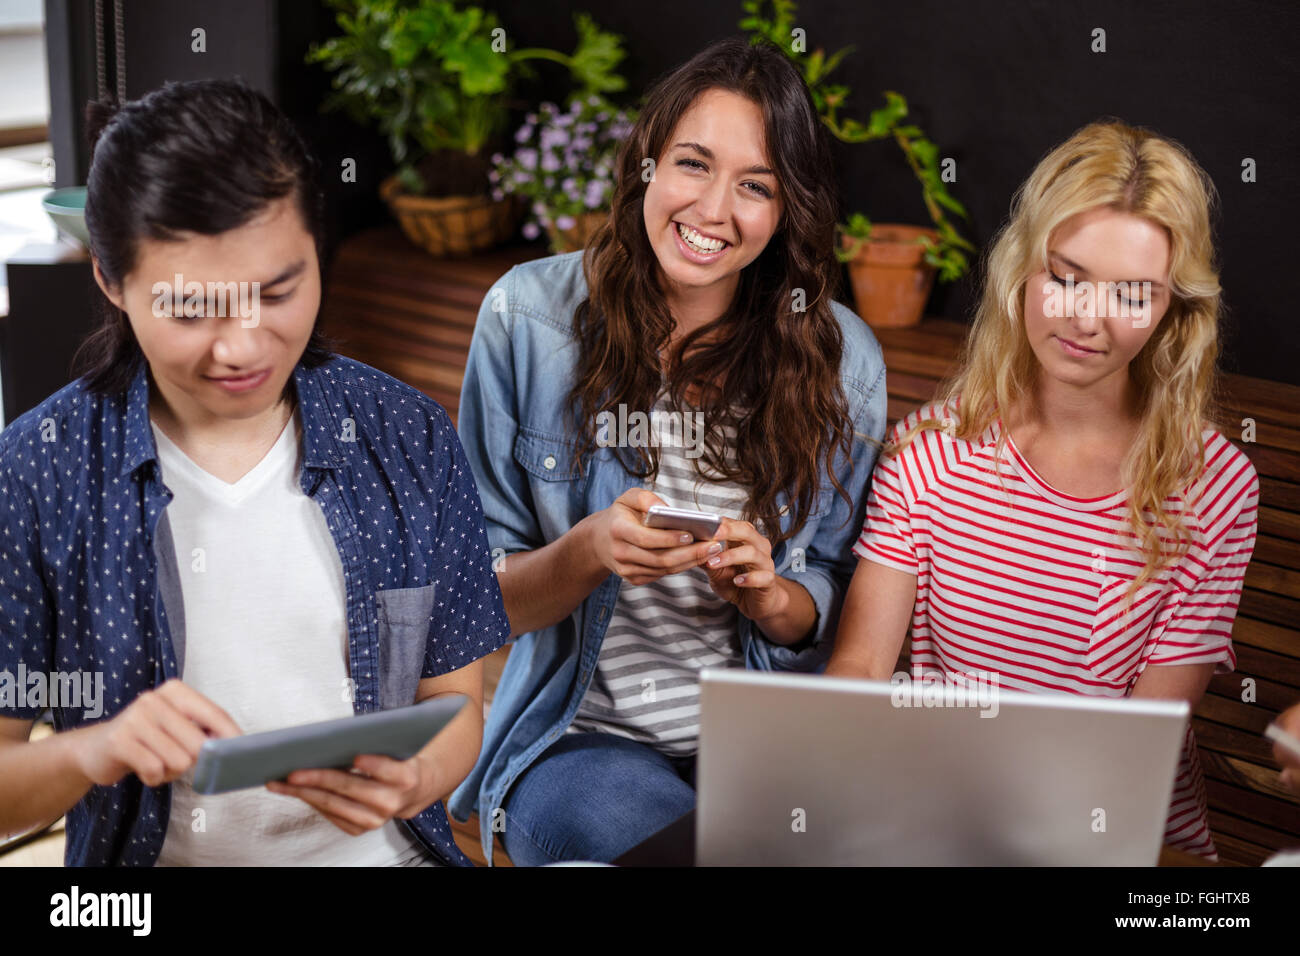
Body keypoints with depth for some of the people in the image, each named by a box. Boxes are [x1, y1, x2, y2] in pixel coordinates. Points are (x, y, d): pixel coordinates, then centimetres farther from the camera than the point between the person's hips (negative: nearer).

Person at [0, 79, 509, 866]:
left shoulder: (411, 441, 1)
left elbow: (455, 702, 7)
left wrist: (411, 781, -13)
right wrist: (91, 754, -21)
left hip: (382, 850, 1)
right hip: (148, 857, -1)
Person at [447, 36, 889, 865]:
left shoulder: (841, 360, -1)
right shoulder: (529, 317, -5)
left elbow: (833, 618, 7)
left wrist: (768, 594, -17)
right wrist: (590, 552, -24)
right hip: (580, 732, -2)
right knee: (646, 842, -33)